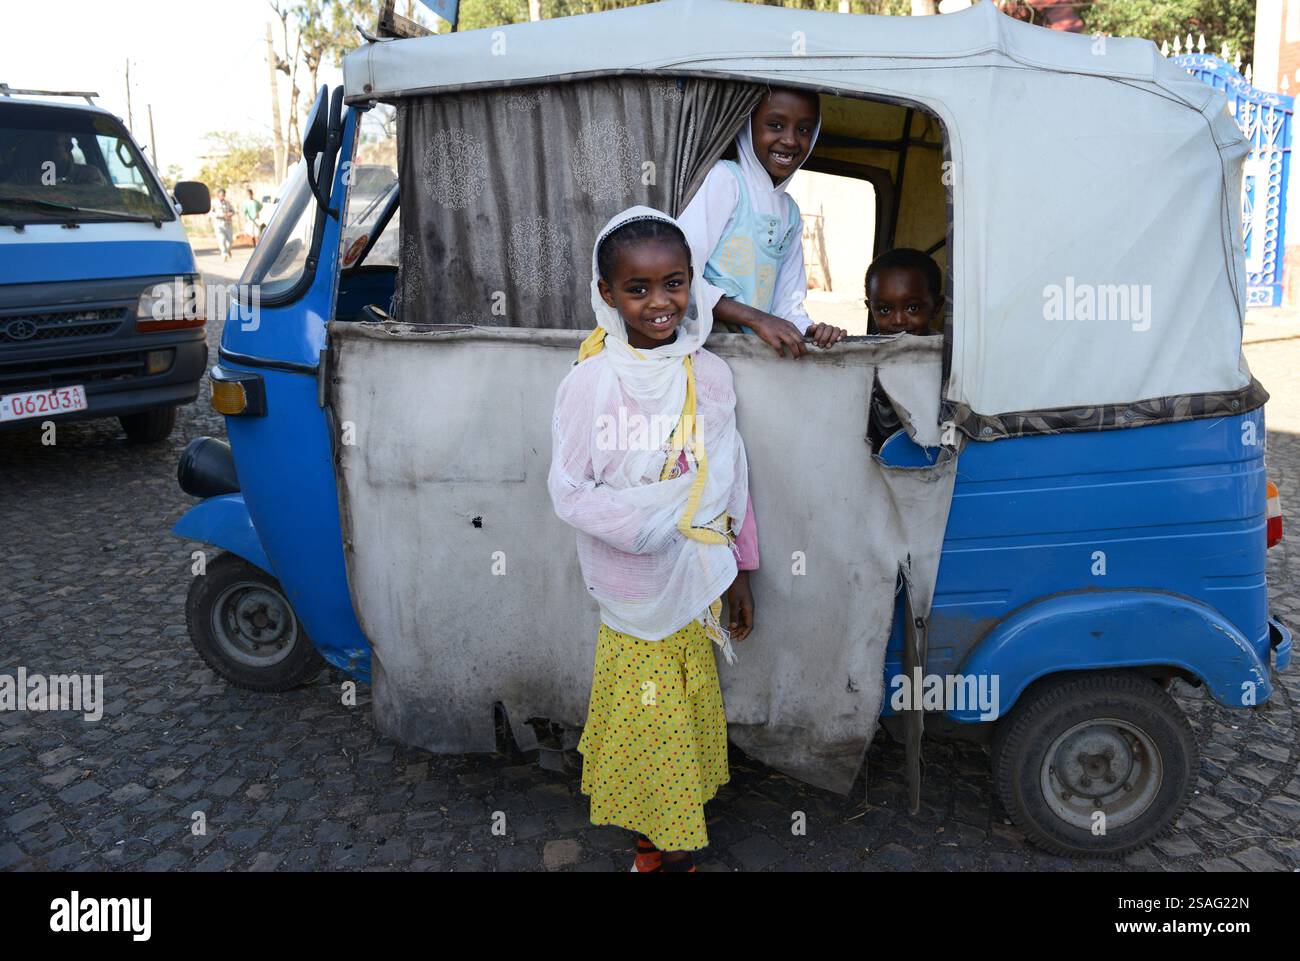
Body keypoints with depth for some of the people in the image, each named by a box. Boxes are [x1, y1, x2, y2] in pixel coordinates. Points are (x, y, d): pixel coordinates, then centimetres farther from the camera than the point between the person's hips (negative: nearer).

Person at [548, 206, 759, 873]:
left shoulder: (710, 374, -1)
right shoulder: (591, 383, -14)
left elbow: (733, 480, 7)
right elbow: (568, 491, -12)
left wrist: (741, 574, 11)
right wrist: (650, 525, -25)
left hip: (702, 583, 4)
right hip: (637, 589, -4)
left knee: (693, 711, 16)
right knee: (647, 718, 8)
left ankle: (670, 839, 38)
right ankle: (663, 844, 31)